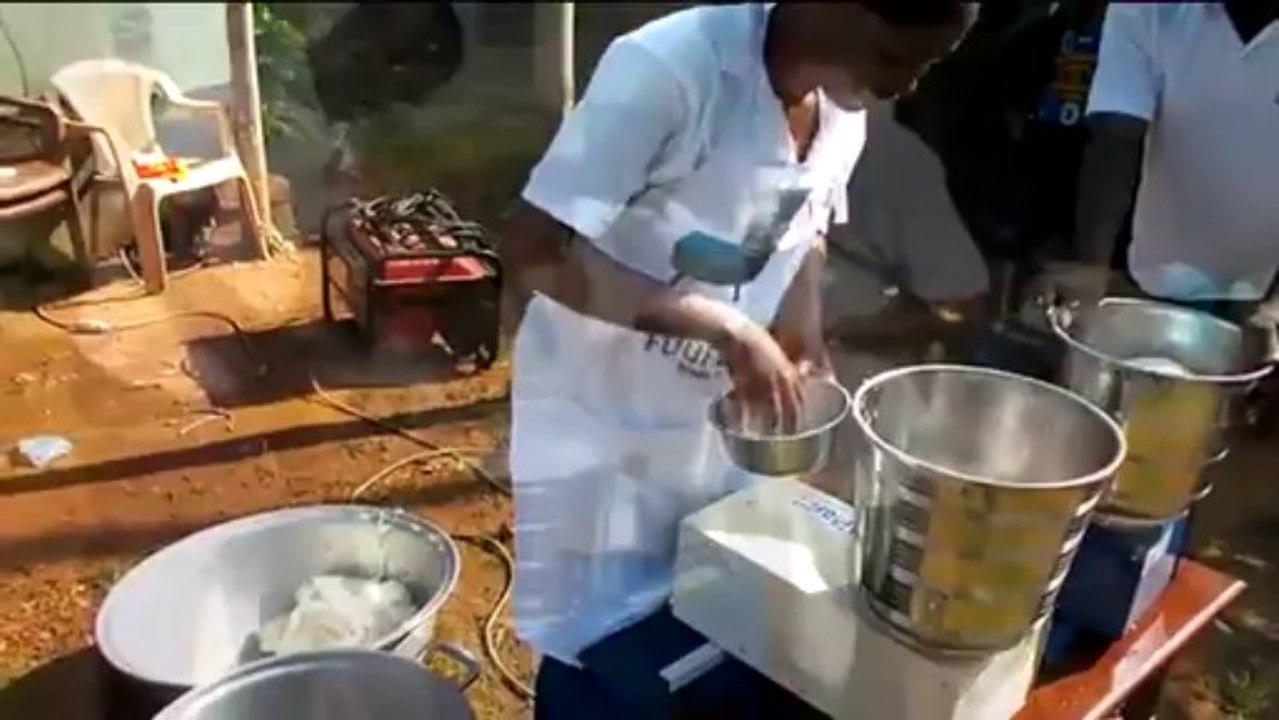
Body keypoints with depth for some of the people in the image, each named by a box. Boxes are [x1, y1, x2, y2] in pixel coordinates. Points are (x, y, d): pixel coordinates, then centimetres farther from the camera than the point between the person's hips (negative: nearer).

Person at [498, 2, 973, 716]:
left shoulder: (844, 114, -5)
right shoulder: (669, 69, -27)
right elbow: (534, 250, -28)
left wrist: (804, 340, -5)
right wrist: (723, 328, -32)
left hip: (717, 415, 6)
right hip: (601, 416, -6)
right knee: (605, 661, 7)